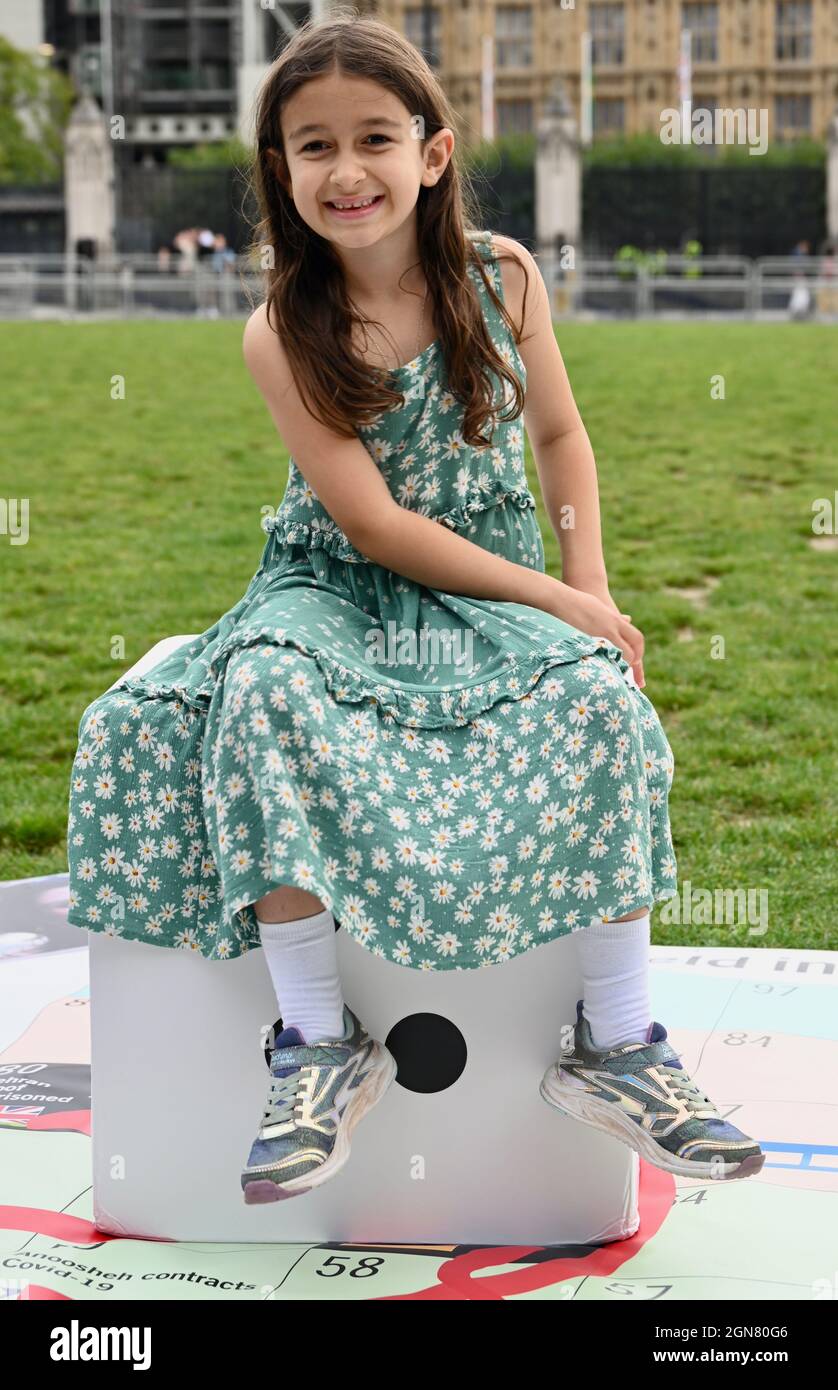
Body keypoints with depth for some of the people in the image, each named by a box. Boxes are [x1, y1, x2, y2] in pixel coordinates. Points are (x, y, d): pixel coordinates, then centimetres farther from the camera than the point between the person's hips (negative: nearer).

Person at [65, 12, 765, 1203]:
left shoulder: (504, 277, 0)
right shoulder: (283, 334, -10)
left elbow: (561, 435, 11)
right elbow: (376, 525, -15)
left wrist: (594, 589, -2)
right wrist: (553, 599, -18)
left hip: (498, 595, 2)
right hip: (341, 594, -2)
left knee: (597, 697, -29)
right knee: (263, 690, -34)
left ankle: (617, 1044, -17)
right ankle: (321, 1040, -24)